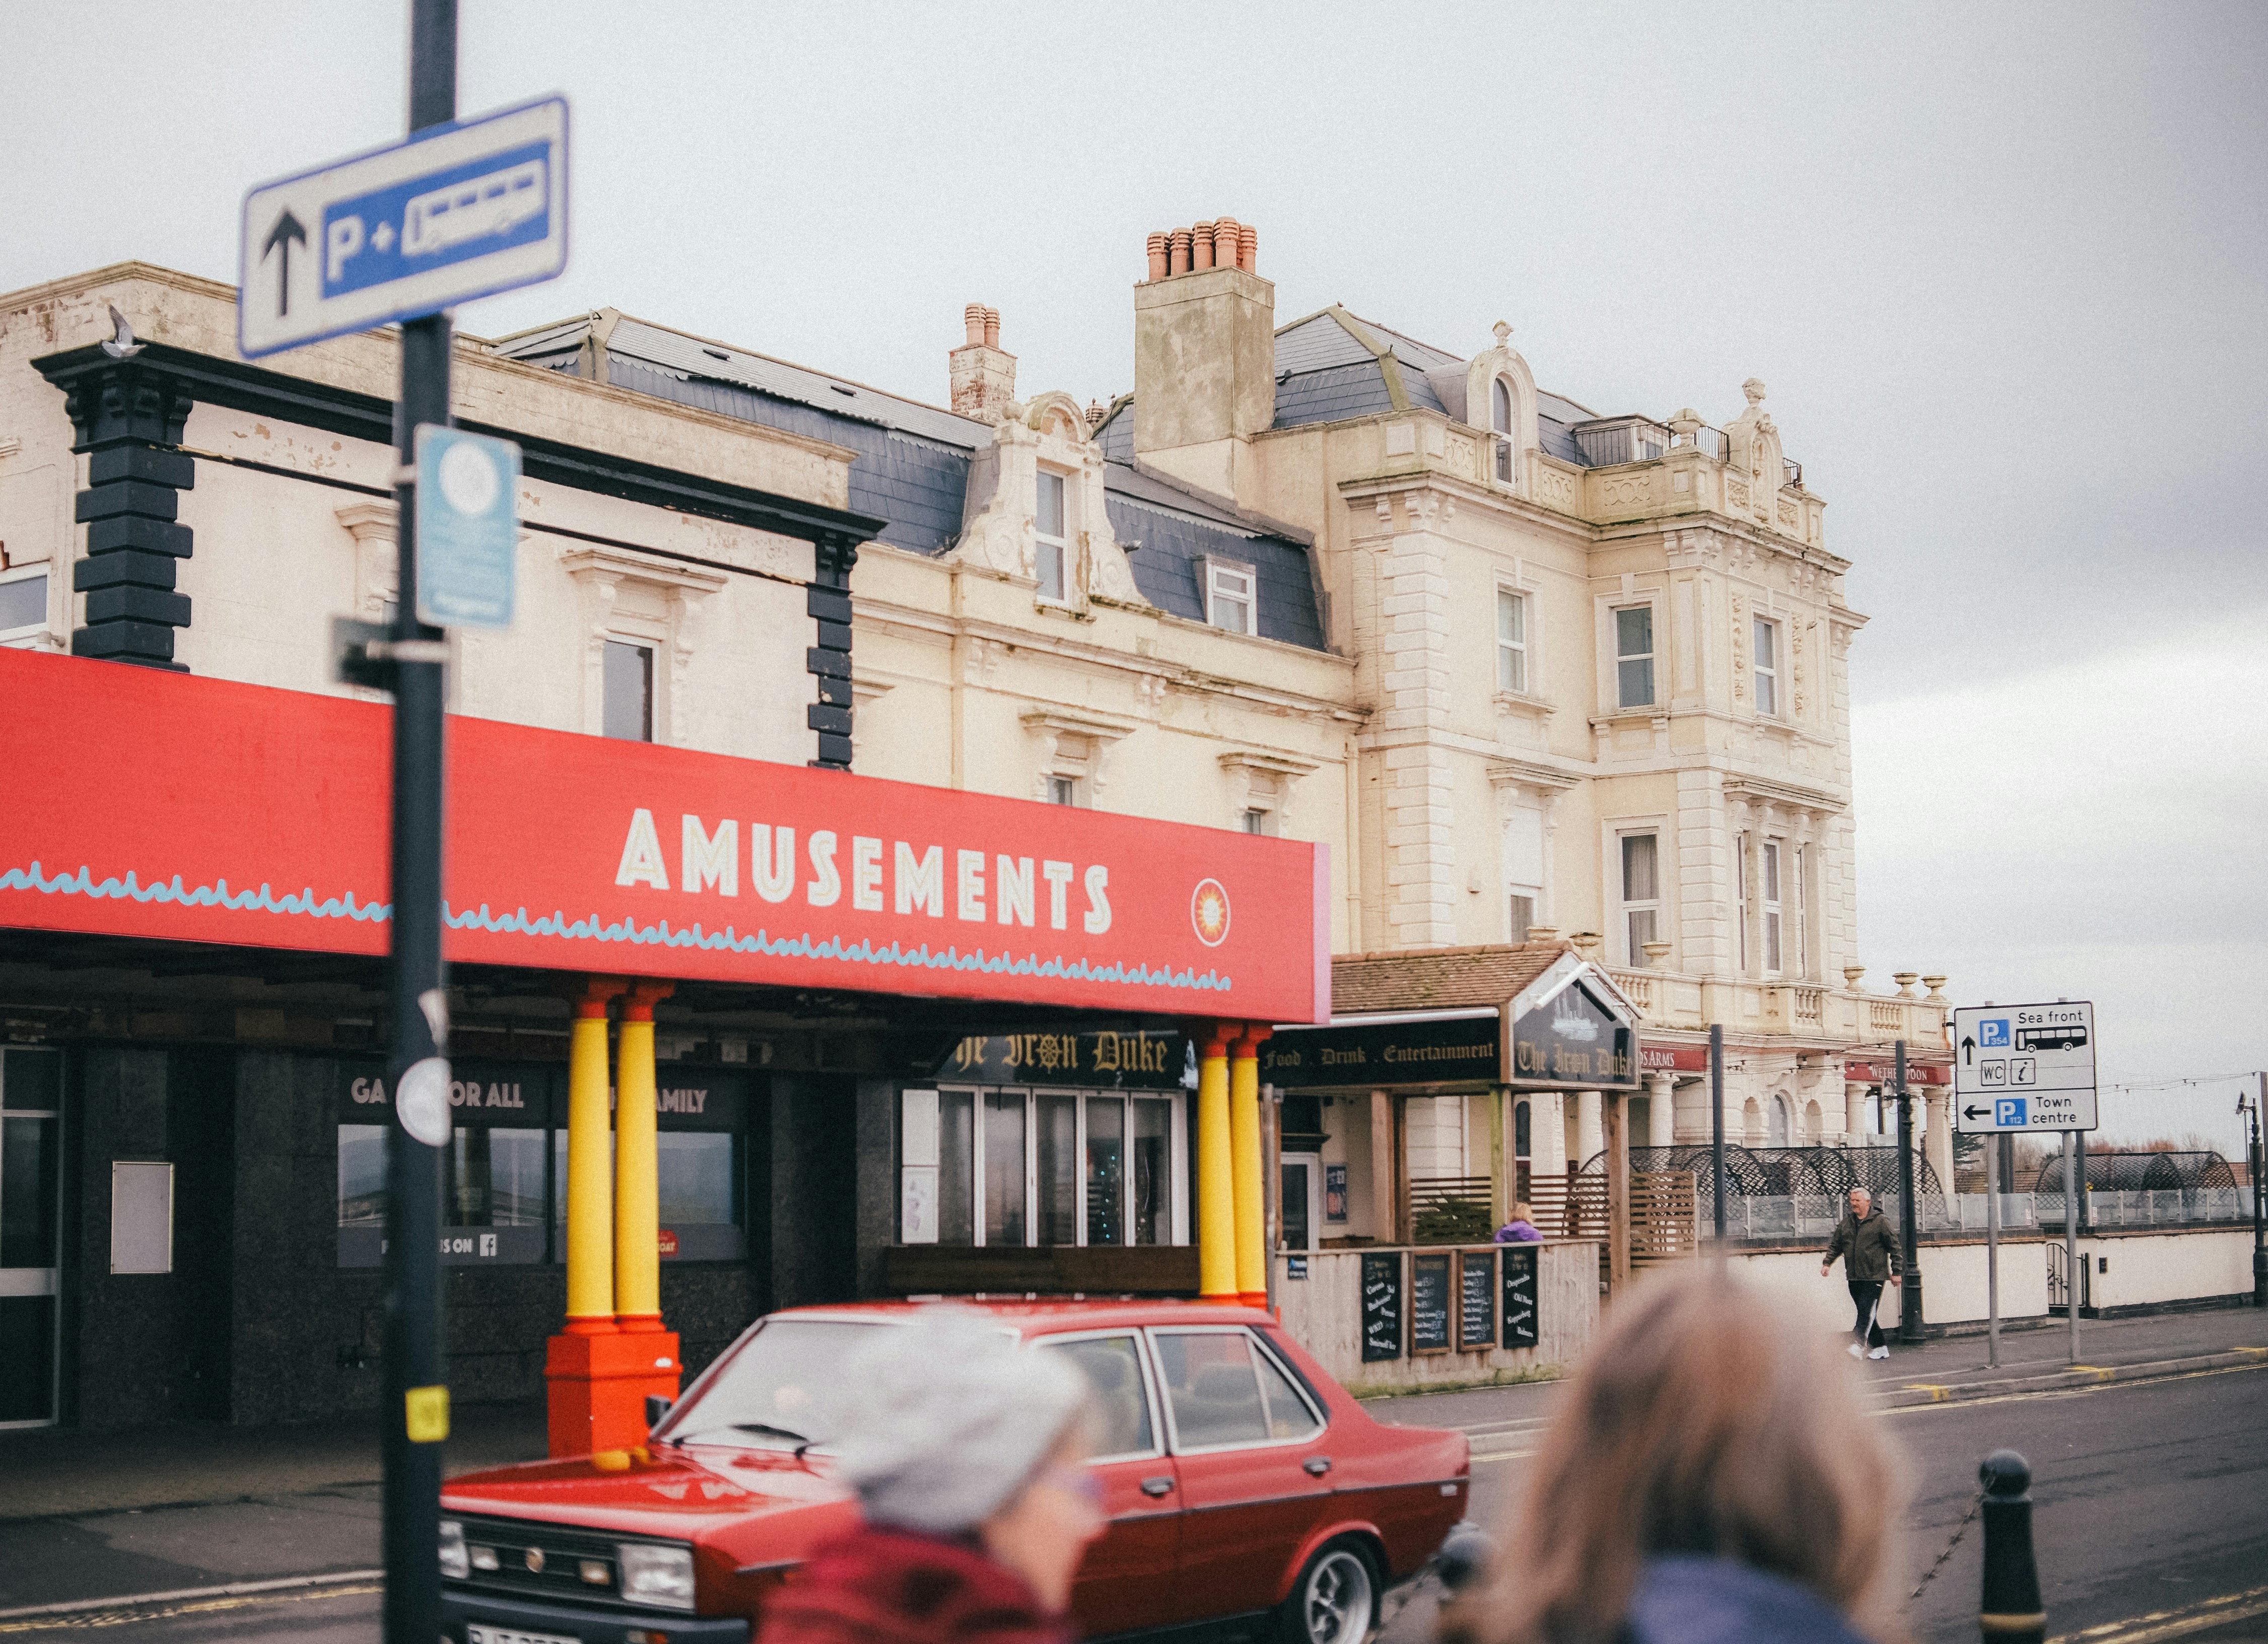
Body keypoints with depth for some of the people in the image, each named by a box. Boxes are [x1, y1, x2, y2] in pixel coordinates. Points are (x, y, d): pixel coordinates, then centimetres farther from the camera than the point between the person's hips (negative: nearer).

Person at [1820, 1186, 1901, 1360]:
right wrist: (1827, 1263, 5)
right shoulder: (1845, 1224, 13)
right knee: (1866, 1314, 9)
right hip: (1854, 1278, 6)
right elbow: (1836, 1245, 20)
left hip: (1874, 1277, -6)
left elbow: (1894, 1247, -2)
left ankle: (1858, 1345, -23)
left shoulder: (1881, 1222, -3)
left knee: (1867, 1312, -14)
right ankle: (1880, 1347, 18)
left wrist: (1896, 1272, -4)